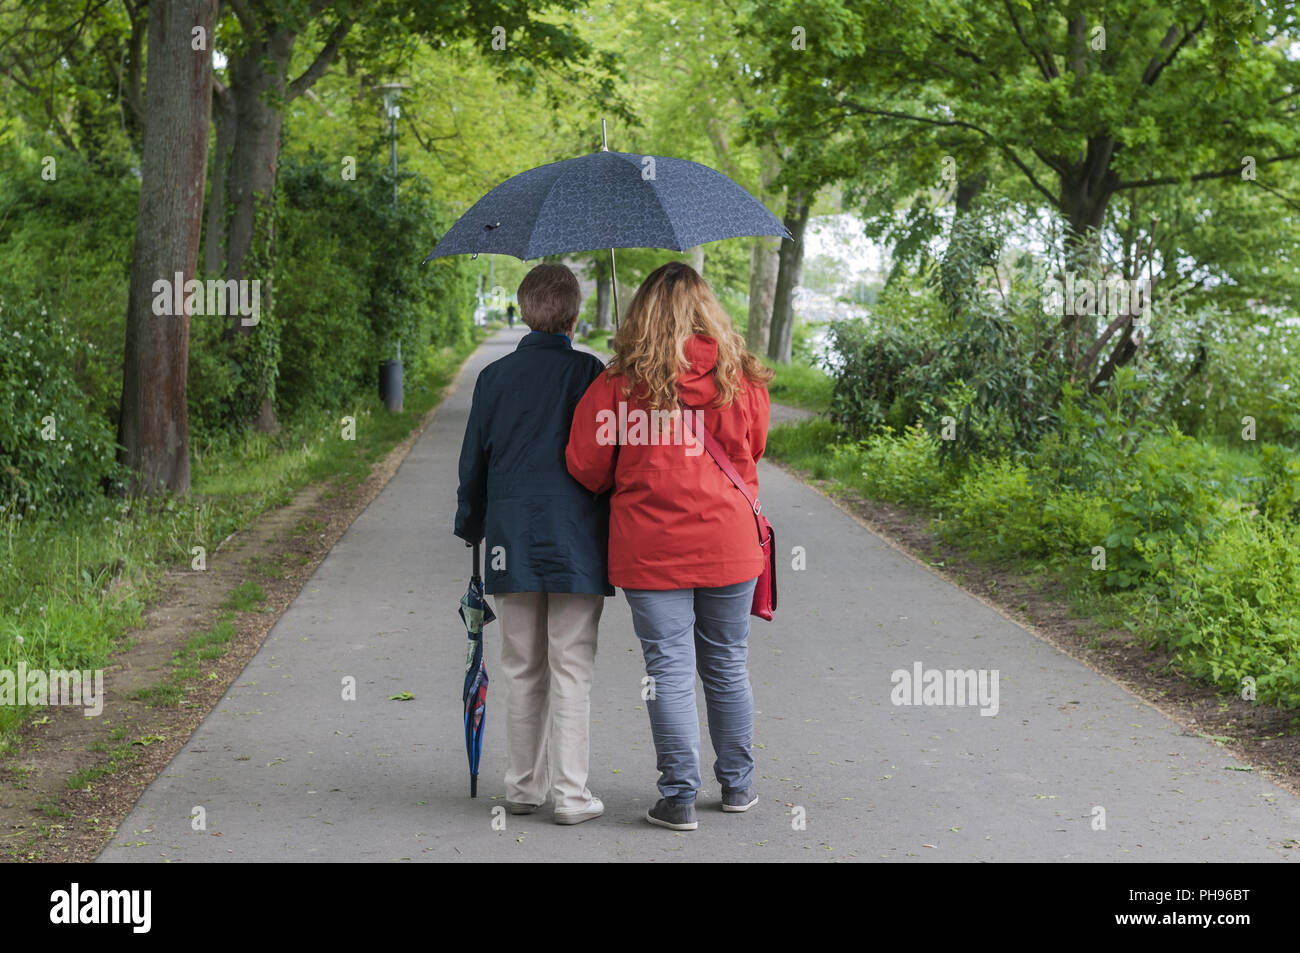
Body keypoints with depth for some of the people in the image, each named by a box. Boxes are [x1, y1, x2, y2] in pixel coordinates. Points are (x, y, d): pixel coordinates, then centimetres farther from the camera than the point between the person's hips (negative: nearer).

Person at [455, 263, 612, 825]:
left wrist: (471, 526, 23)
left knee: (522, 670, 11)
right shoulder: (589, 373, -4)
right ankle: (570, 794, 0)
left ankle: (523, 786, 18)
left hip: (511, 542, 3)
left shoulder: (494, 377, 5)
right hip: (576, 542, -3)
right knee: (571, 669, 0)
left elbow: (474, 461, 10)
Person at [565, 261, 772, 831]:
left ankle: (679, 798, 6)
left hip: (650, 548, -2)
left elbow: (585, 467, -3)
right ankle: (737, 785, 26)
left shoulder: (620, 383, -8)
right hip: (728, 543, 3)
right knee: (727, 665, 15)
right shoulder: (743, 379, 0)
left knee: (668, 669, 3)